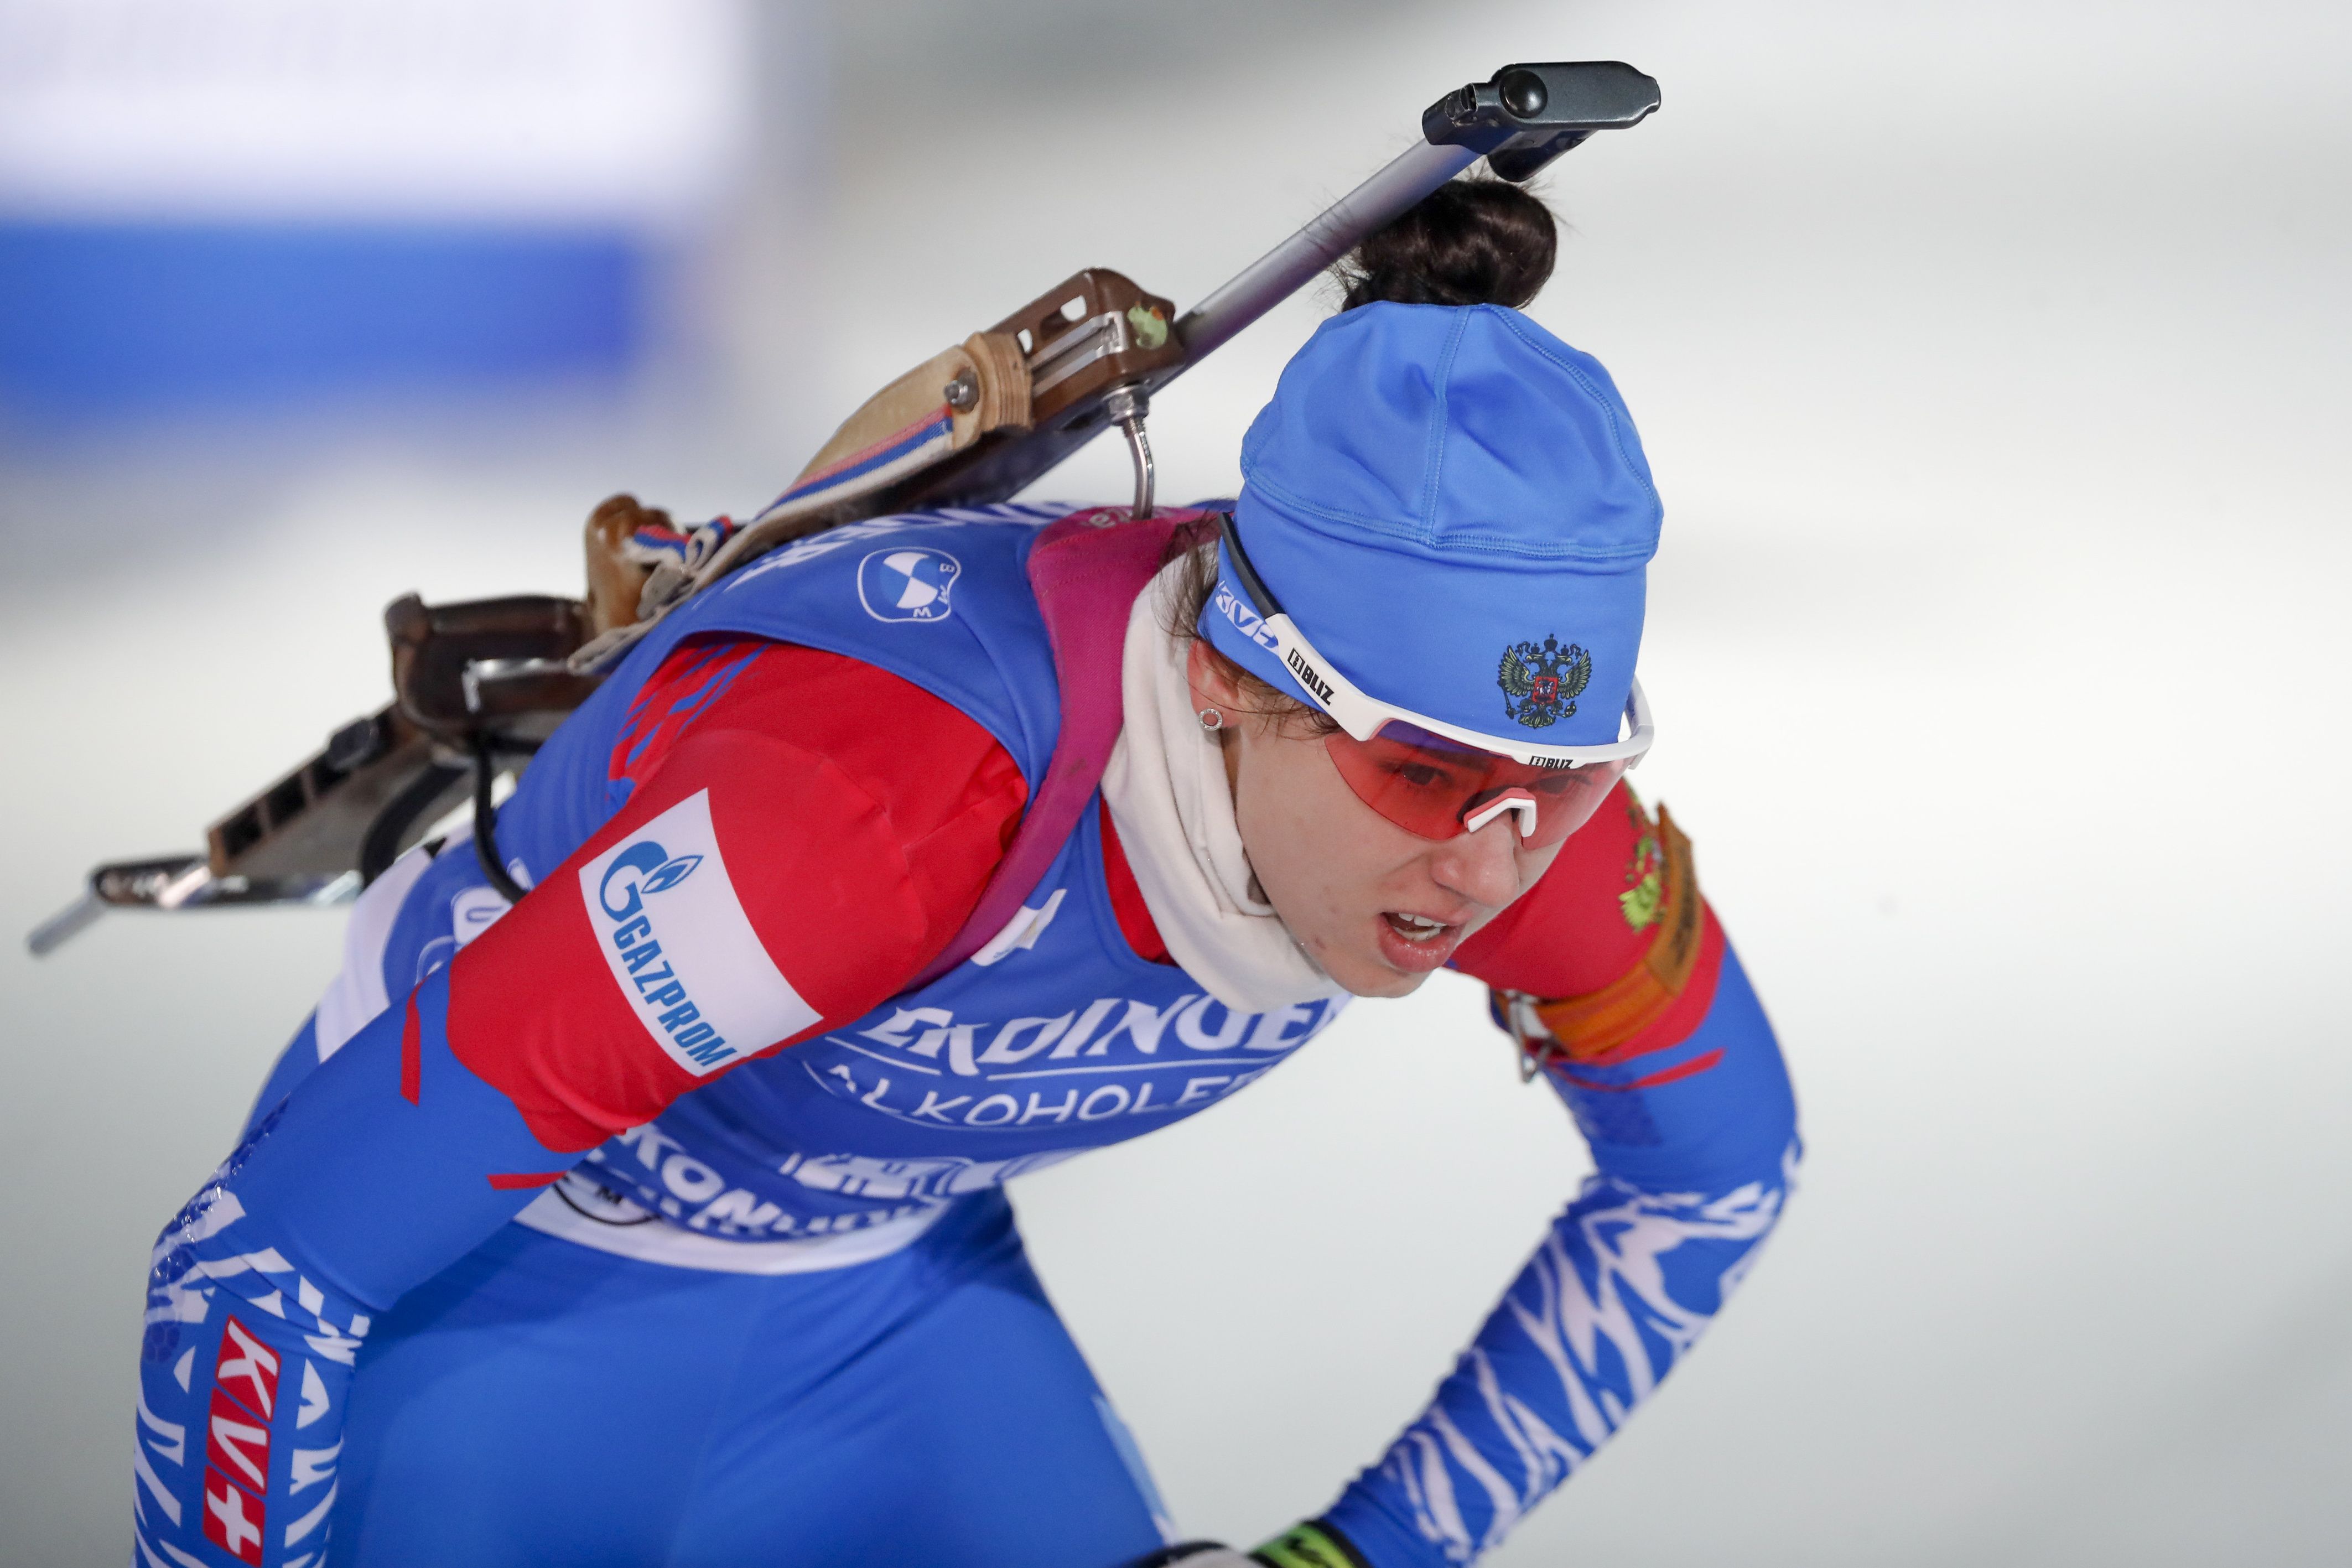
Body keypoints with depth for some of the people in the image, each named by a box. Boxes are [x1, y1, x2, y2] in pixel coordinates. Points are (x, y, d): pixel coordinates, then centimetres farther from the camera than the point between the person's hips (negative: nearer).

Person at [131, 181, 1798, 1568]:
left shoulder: (1514, 796, -23)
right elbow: (262, 1264, -35)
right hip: (489, 1285, -4)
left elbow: (1719, 1162, -1)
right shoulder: (881, 788, -41)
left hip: (894, 1287, 5)